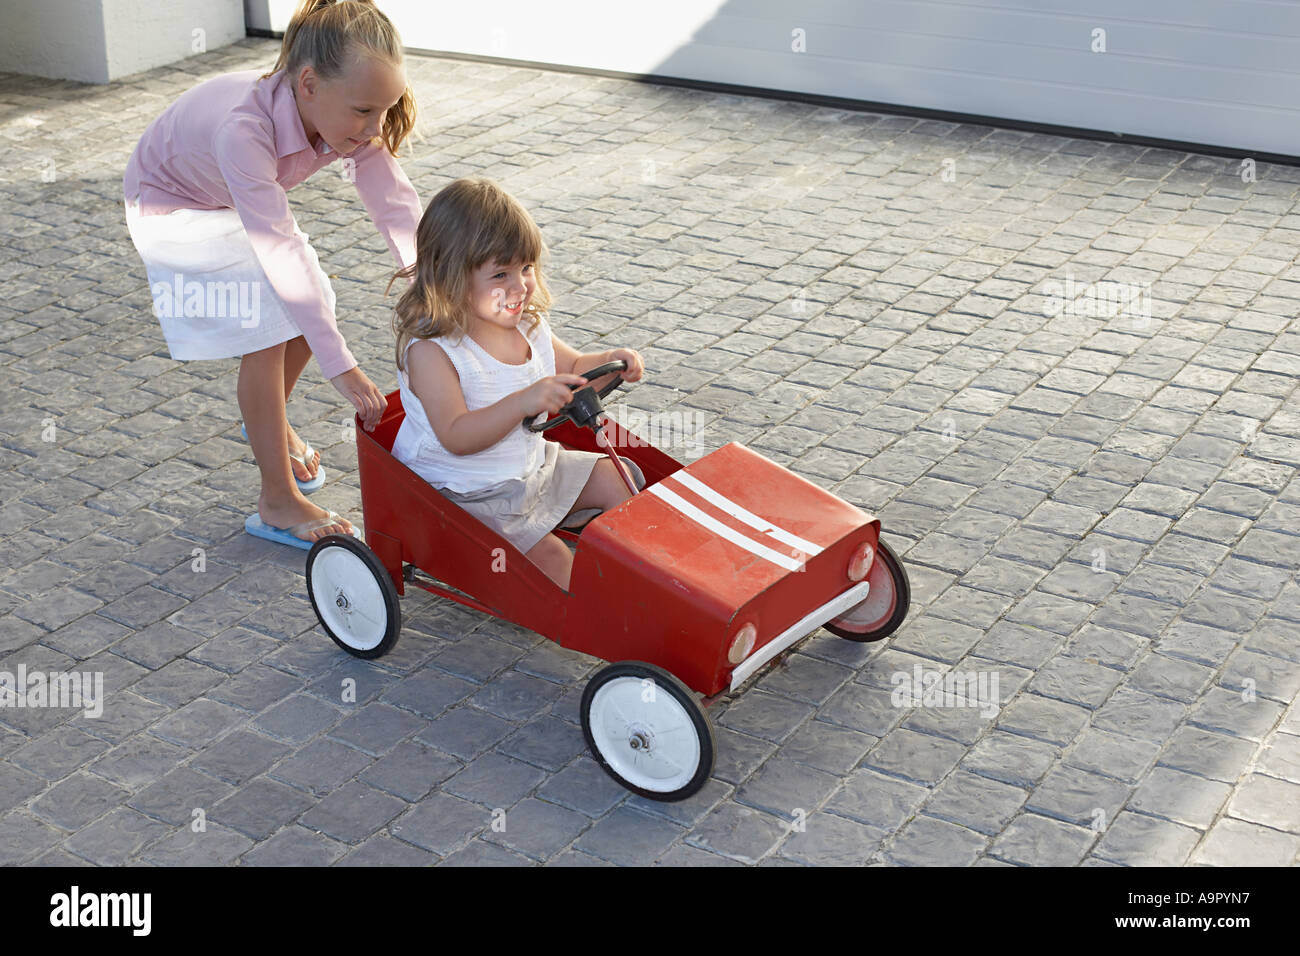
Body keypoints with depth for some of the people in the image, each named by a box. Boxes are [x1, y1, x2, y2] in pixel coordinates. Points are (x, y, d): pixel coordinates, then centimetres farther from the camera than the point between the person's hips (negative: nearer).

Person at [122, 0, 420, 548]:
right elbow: (283, 252, -48)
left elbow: (399, 212, -27)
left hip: (247, 198, 6)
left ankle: (269, 422, 31)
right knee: (263, 333, -16)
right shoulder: (243, 129, -46)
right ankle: (278, 503, -5)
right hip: (172, 206, -6)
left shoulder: (350, 119, -28)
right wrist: (341, 368, -48)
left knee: (312, 309, 0)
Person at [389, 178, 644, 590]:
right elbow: (457, 437, -34)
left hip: (534, 463, 8)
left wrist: (610, 363, -8)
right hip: (469, 492, -8)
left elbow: (571, 371, 15)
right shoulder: (429, 351, -25)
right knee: (551, 558, -22)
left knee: (618, 479, 8)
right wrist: (524, 402, -48)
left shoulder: (527, 323, 0)